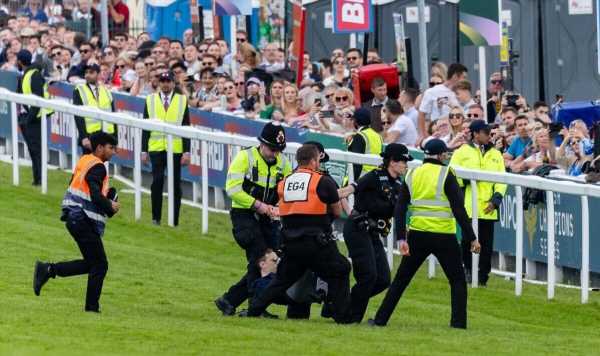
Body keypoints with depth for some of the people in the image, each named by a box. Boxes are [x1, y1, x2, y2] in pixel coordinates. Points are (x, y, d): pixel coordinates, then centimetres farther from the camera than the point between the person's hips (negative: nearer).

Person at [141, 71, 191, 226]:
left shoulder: (182, 101, 5)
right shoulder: (150, 100, 8)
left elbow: (186, 128, 3)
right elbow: (145, 127, 8)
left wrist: (187, 151, -3)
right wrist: (144, 150, 2)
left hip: (176, 150, 0)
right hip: (156, 149, 0)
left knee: (175, 184, 3)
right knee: (157, 181, -10)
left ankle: (175, 220, 10)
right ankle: (156, 217, 0)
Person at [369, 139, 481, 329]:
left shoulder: (412, 175, 7)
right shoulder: (446, 174, -6)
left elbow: (399, 209, 2)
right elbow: (459, 209, -10)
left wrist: (401, 239, 0)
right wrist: (471, 238, -7)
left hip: (417, 235, 3)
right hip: (443, 236, -3)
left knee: (401, 278, 14)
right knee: (458, 280, 10)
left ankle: (381, 319, 13)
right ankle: (458, 321, 1)